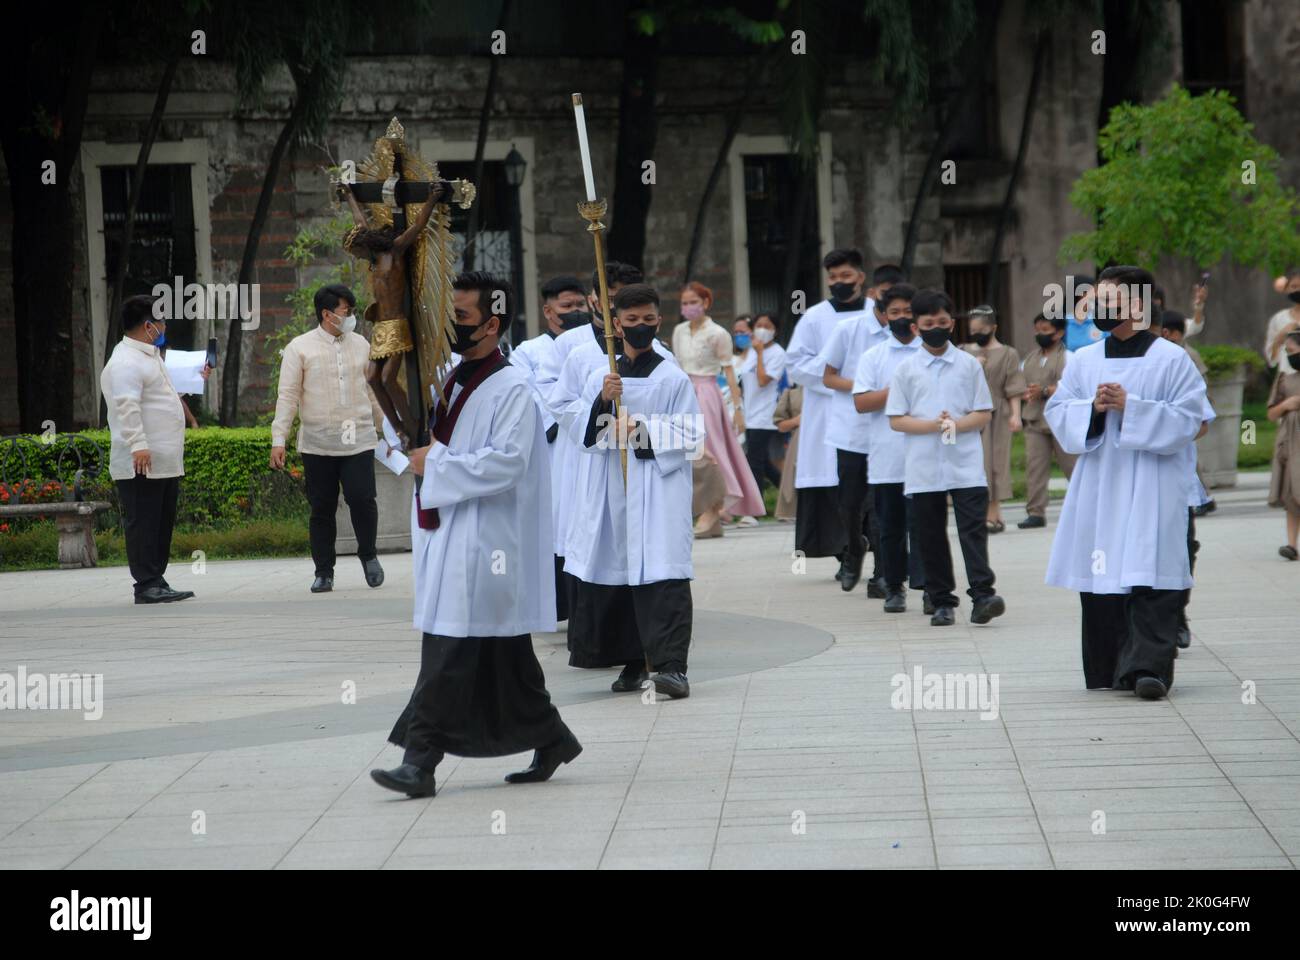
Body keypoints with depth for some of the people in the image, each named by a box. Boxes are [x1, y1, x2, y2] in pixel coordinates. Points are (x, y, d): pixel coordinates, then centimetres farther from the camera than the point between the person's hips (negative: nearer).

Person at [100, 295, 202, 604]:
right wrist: (138, 445, -31)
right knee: (142, 524, -7)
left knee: (162, 525, 12)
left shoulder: (150, 357, 21)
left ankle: (158, 582, 17)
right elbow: (126, 407, -24)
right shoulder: (125, 363, -14)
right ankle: (146, 585, -6)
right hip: (140, 465, -10)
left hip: (166, 463, 10)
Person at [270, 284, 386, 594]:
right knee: (322, 509, 4)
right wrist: (278, 440, -8)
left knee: (362, 499, -11)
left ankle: (368, 555, 13)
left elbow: (374, 392, 18)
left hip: (358, 439, 1)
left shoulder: (361, 345, 10)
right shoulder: (300, 348, -1)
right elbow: (287, 396, -2)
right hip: (317, 443, -1)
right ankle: (323, 572, 15)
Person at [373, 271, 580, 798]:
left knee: (448, 652, -11)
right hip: (446, 533, 9)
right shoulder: (455, 379, 15)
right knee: (502, 656, 13)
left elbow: (507, 462, -21)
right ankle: (550, 740, 23)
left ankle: (421, 760, -12)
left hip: (480, 544, -9)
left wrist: (436, 463, -17)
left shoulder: (512, 388, -11)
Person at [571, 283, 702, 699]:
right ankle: (637, 661, 20)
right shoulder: (599, 379, 11)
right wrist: (602, 403, -14)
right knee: (626, 576, 9)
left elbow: (691, 435, -3)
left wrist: (644, 430, -14)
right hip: (612, 490, 4)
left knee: (663, 576, -14)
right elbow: (585, 434, 4)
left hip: (660, 489, -4)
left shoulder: (673, 379, 1)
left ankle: (672, 666, -21)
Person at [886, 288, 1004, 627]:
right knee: (931, 536, 5)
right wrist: (932, 425, -14)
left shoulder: (969, 364, 5)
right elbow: (896, 419, 1)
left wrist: (957, 425, -14)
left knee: (973, 528, -10)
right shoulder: (906, 369, 4)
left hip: (966, 463, -1)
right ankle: (941, 602, 12)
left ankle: (982, 595, -13)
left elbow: (984, 414, 5)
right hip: (924, 468, 1)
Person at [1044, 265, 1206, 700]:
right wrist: (1093, 408, -10)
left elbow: (1189, 419, -8)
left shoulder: (1171, 359, -2)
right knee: (1101, 582, 4)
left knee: (1150, 580, -13)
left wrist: (1130, 407, -16)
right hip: (1098, 486, 5)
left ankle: (1148, 665, -16)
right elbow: (1056, 410, 10)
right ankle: (1109, 669, 13)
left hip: (1152, 489, -4)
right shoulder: (1083, 361, 12)